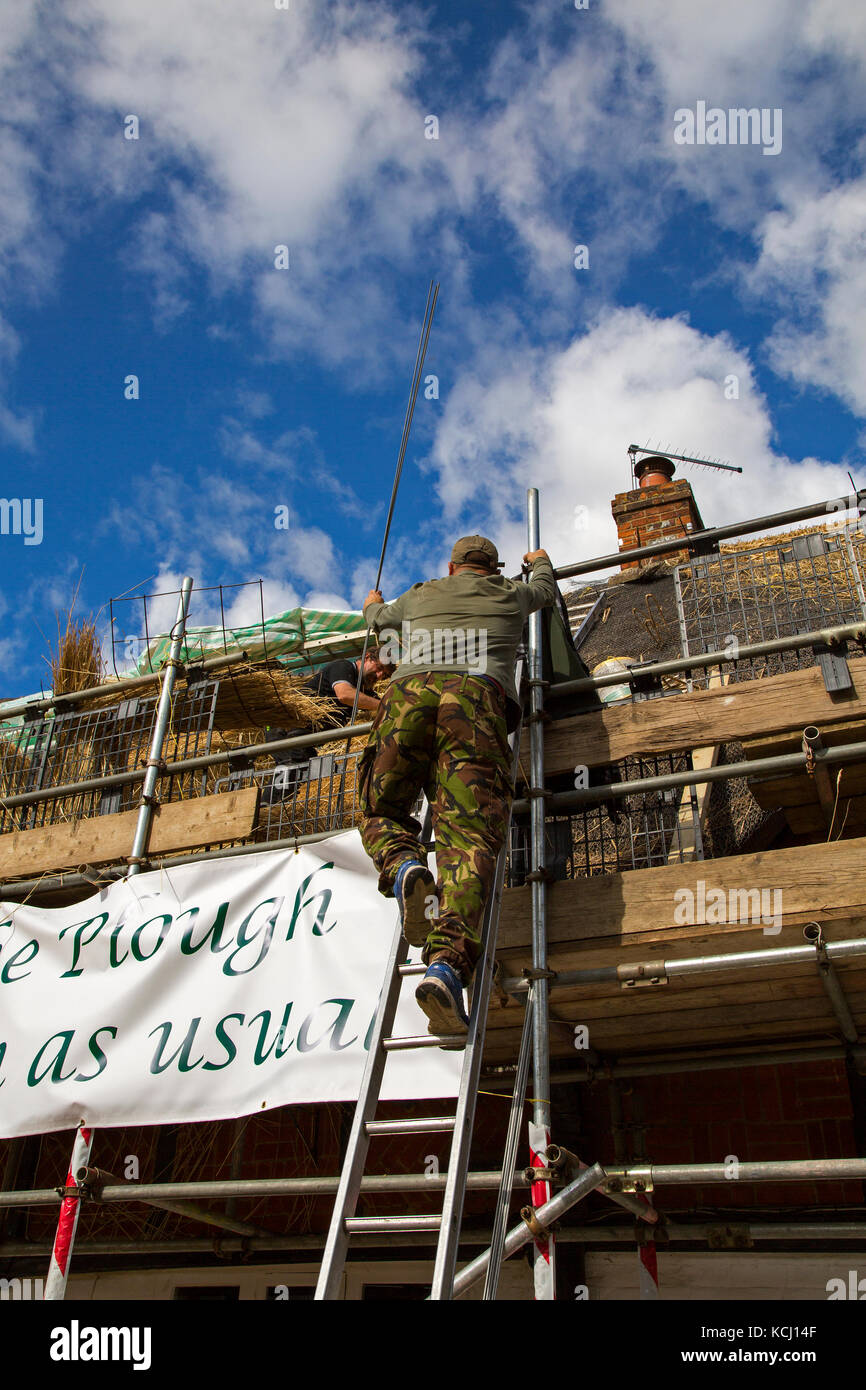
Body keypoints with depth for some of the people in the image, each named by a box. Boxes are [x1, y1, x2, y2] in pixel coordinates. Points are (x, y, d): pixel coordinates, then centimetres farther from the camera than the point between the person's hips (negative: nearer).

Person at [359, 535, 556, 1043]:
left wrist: (373, 605, 81)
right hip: (476, 696, -1)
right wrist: (541, 561, 78)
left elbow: (380, 618, 57)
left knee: (381, 811, 18)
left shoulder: (419, 596, 35)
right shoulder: (510, 595, 32)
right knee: (470, 836, -14)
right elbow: (547, 589, 56)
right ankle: (447, 965, -37)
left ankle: (405, 867, -18)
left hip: (408, 691, 2)